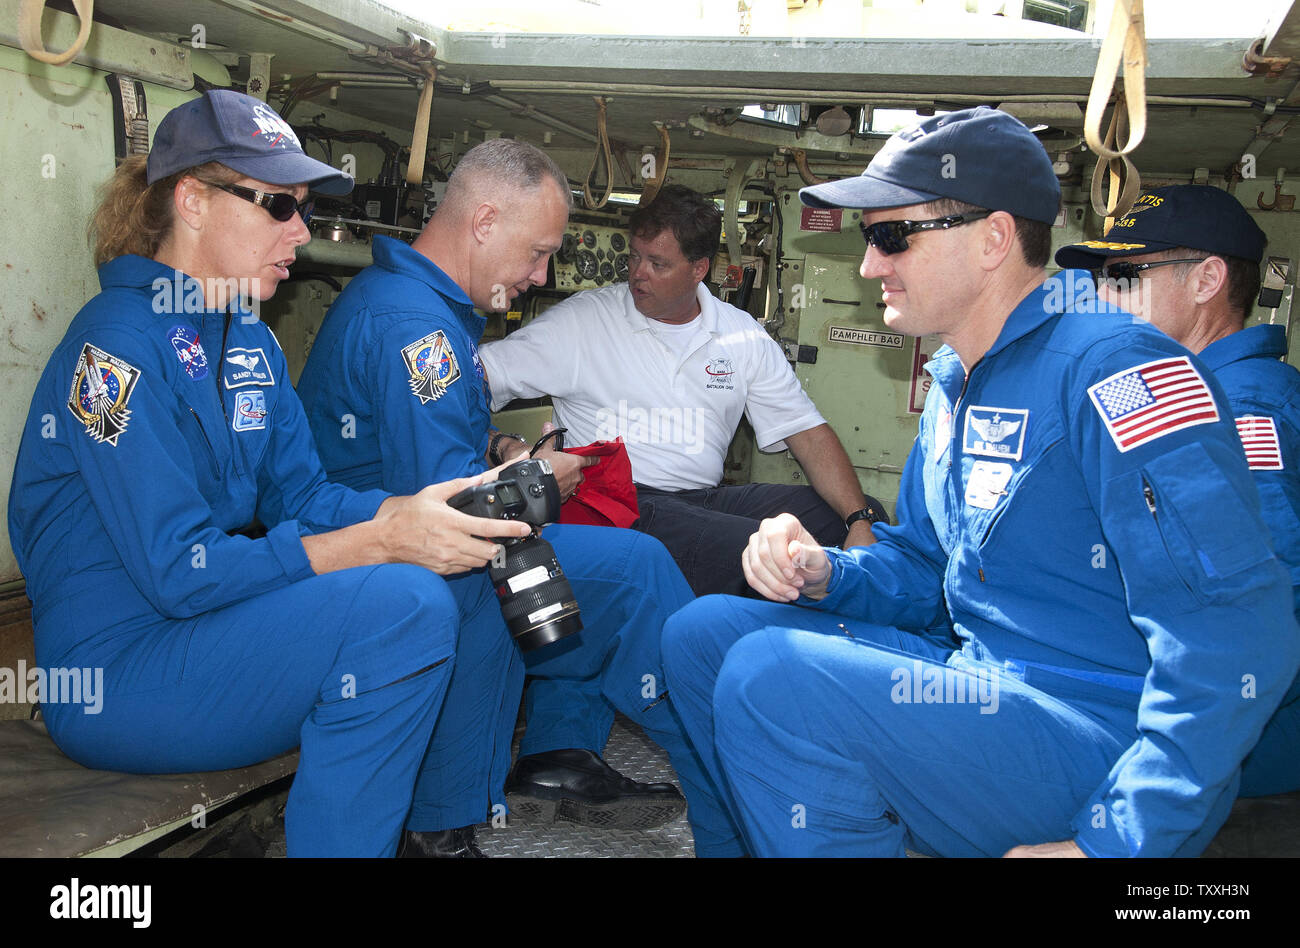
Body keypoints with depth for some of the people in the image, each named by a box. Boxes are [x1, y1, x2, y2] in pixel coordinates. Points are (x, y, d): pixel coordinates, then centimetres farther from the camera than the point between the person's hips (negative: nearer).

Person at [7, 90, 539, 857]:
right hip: (115, 673, -9)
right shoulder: (119, 342, -17)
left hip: (212, 622, 9)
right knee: (405, 606, -27)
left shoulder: (250, 342, 10)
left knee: (466, 572, 1)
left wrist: (421, 511, -14)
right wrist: (385, 541, -27)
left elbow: (304, 497, 5)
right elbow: (180, 570, -23)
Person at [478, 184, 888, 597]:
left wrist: (860, 521, -3)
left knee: (870, 517, -8)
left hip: (709, 499, 6)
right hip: (617, 506, -5)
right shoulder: (580, 320, 2)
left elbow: (806, 431, 9)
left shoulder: (743, 335, 12)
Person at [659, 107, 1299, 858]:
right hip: (987, 693, 9)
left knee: (772, 678, -28)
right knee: (703, 633, 6)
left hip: (1115, 759, -9)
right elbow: (922, 565, 23)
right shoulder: (956, 381, 13)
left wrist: (1112, 842, -24)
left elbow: (1236, 638, -25)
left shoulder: (1109, 368, -17)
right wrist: (824, 575, 0)